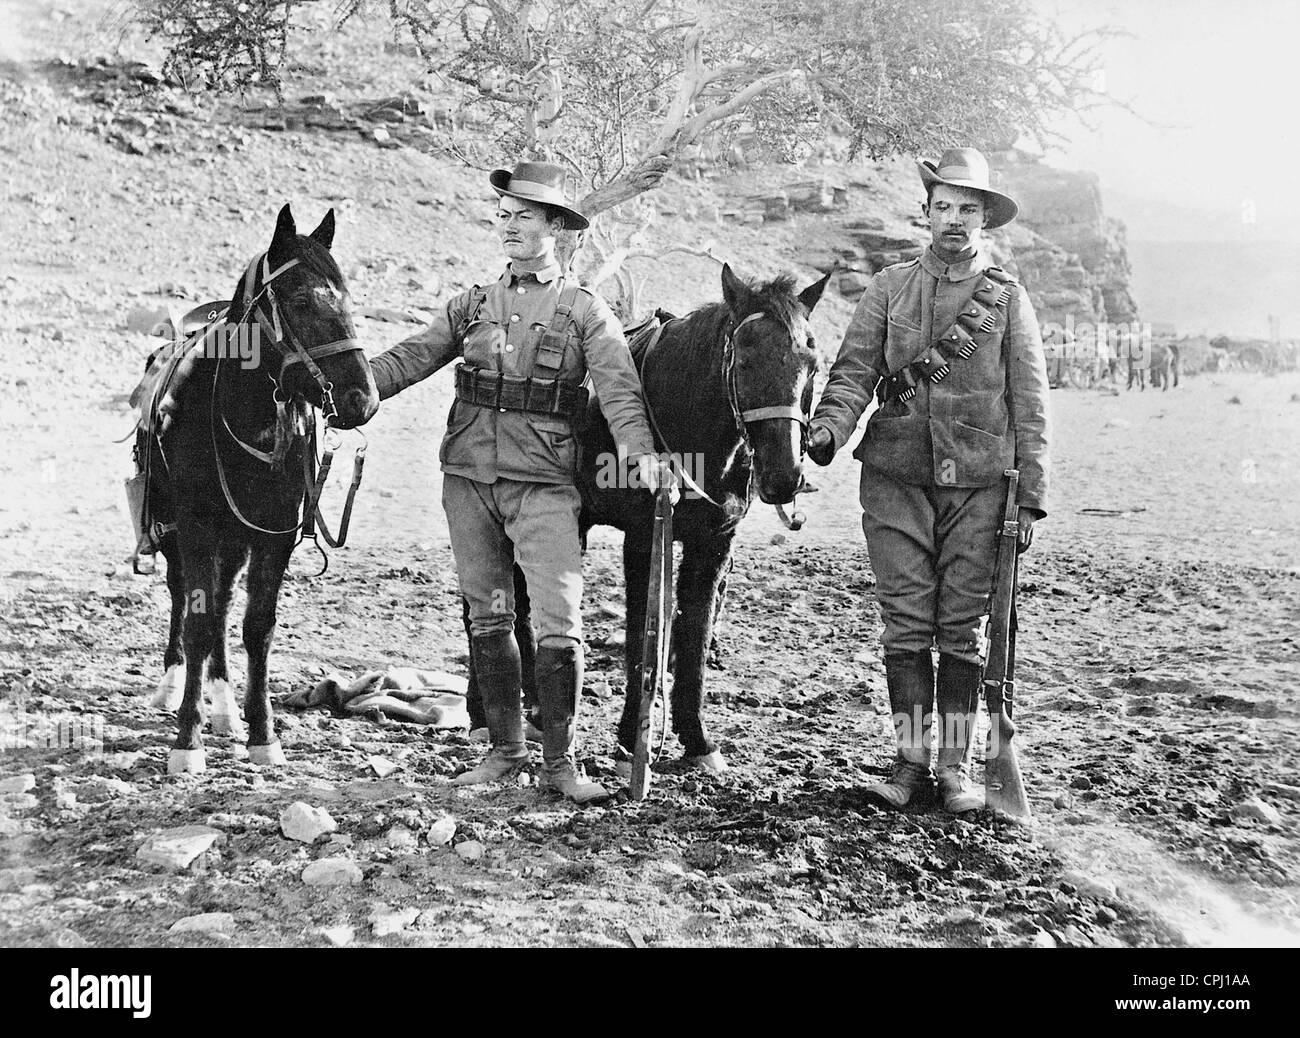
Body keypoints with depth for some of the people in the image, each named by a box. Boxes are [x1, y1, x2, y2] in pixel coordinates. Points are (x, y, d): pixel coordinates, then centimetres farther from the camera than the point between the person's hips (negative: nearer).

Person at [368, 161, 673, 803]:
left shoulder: (584, 310, 2)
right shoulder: (472, 305, 14)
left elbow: (618, 388, -10)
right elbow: (412, 358, 8)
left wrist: (641, 452, -27)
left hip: (542, 481, -4)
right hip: (468, 477, 4)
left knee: (559, 622, -8)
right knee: (487, 618, 9)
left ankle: (559, 762, 3)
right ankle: (504, 750, 20)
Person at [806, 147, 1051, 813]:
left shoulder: (1008, 297, 6)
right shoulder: (889, 288, 8)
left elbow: (1030, 404, 4)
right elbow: (853, 371, 3)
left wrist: (1030, 496, -2)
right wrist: (828, 430, -18)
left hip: (977, 482, -1)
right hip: (895, 476, 1)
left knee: (962, 627, 4)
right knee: (905, 624, 2)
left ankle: (956, 766, 13)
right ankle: (910, 759, 11)